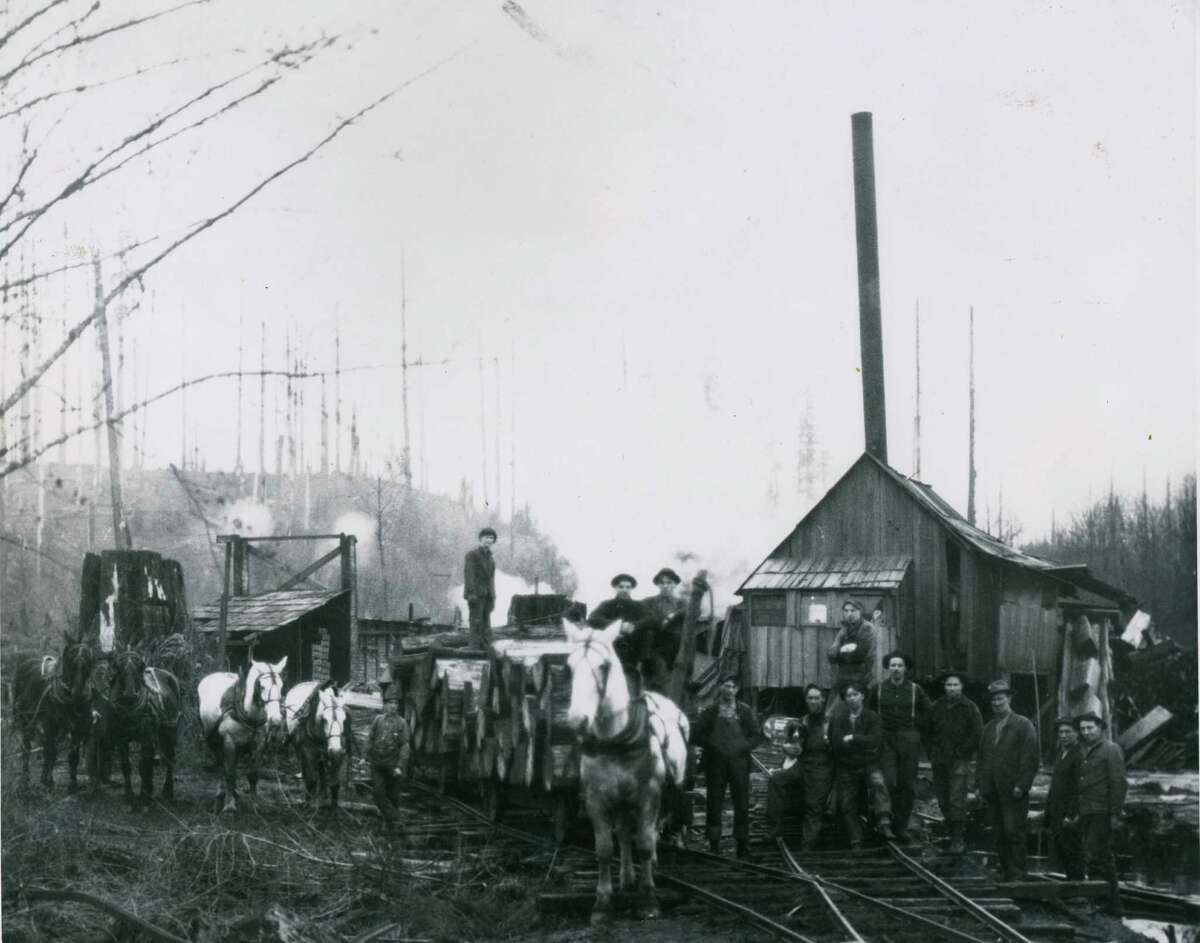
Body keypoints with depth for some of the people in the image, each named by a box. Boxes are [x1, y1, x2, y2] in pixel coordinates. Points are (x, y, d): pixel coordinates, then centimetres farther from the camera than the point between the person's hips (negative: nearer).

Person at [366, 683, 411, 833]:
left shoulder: (402, 723, -4)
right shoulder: (377, 720, 3)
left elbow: (404, 746, -7)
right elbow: (370, 740, 10)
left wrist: (400, 766, -15)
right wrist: (367, 757, 5)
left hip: (393, 765, -2)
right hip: (377, 764, 2)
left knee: (392, 795, 7)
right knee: (378, 792, -9)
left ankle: (391, 821, 22)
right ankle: (393, 818, -4)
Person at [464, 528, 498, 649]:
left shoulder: (490, 557, 19)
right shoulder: (472, 553, -5)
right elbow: (469, 574, -13)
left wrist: (493, 598, 14)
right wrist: (471, 593, -21)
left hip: (487, 595, 7)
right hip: (476, 594, -7)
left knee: (486, 624, 3)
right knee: (476, 622, -9)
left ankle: (486, 648, 2)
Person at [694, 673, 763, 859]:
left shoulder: (745, 711, 8)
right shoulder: (710, 711, 7)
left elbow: (757, 735, 9)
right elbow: (698, 735, 6)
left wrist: (743, 746, -6)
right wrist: (712, 746, -9)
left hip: (739, 762, 0)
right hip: (715, 763, 0)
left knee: (742, 805, -1)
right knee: (714, 804, -1)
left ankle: (742, 844, 4)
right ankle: (714, 843, 5)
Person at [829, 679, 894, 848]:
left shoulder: (872, 717, 2)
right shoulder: (837, 719, 5)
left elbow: (876, 739, -14)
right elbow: (836, 744, -5)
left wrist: (853, 739, -13)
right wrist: (863, 743, -6)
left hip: (869, 766, -3)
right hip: (846, 769, 3)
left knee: (878, 784, -33)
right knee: (848, 807, 1)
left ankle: (884, 825, -46)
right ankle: (856, 843, 10)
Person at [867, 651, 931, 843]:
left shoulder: (915, 690, 4)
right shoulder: (877, 689, 5)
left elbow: (928, 712, 12)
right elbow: (869, 712, 15)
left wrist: (917, 729, 6)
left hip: (909, 740, 0)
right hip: (886, 739, 0)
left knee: (908, 785, 2)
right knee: (888, 782, -14)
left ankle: (902, 827, 9)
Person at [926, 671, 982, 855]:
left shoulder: (969, 707, 0)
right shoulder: (936, 707, 11)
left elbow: (977, 735, -3)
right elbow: (928, 732, 18)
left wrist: (961, 752, -9)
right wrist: (931, 753, 7)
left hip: (959, 761, -4)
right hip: (939, 762, 4)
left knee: (957, 800, -12)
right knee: (943, 800, 5)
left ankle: (957, 839, -11)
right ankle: (953, 834, 16)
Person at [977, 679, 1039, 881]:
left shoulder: (1023, 725, -1)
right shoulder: (988, 728, 18)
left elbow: (1030, 758, -7)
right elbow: (982, 758, 22)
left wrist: (1021, 786, -14)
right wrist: (982, 785, 12)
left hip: (1013, 791, -6)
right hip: (993, 792, 6)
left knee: (1014, 832, -9)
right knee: (998, 834, 4)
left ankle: (1017, 876, -8)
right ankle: (1005, 873, 8)